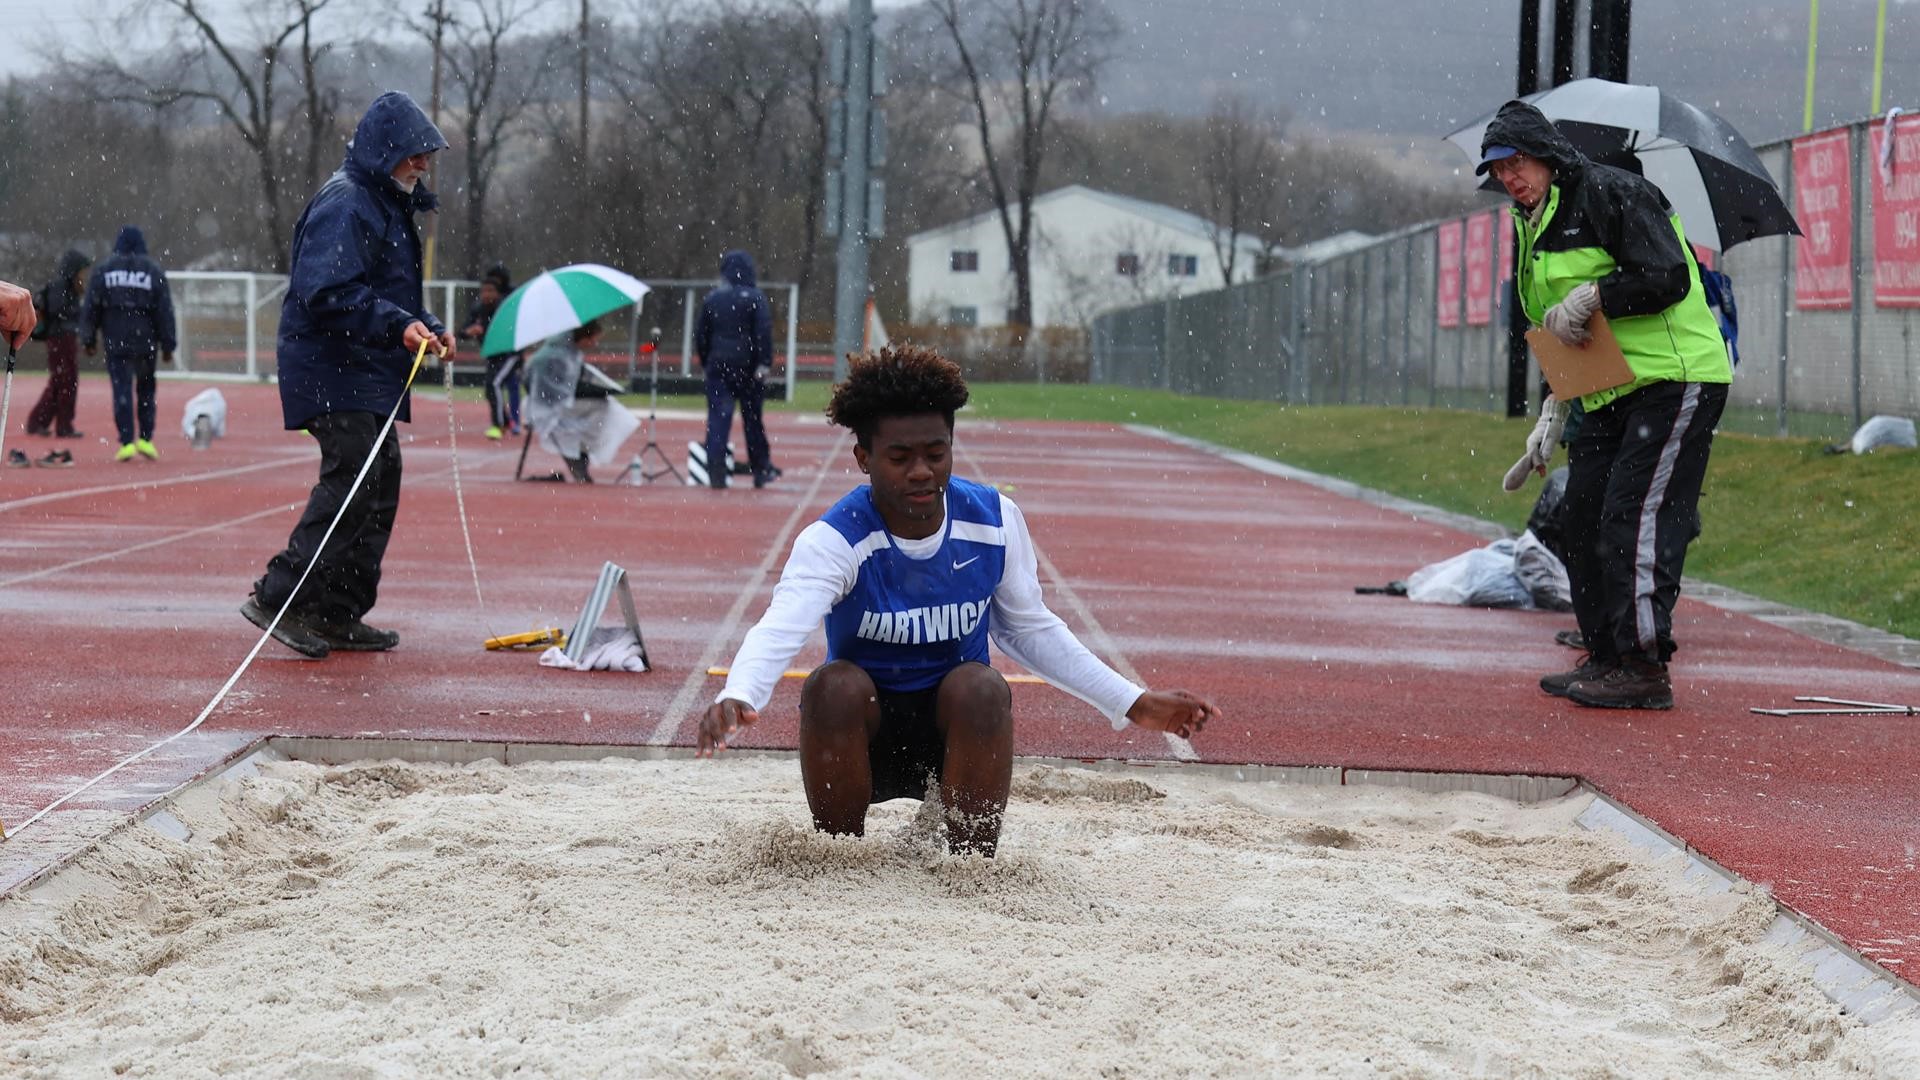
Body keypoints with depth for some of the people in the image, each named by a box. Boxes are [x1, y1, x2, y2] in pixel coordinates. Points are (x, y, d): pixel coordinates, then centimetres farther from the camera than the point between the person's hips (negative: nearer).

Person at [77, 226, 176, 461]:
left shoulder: (103, 270, 5)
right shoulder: (154, 272, 4)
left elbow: (90, 307, 3)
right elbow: (165, 312, 2)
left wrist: (88, 339, 10)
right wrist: (167, 345, 6)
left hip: (115, 341, 0)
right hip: (145, 341, 0)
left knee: (122, 391, -1)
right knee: (146, 389, 14)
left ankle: (127, 442, -9)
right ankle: (145, 439, 7)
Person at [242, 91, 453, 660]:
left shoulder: (388, 205, 20)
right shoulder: (344, 203, -13)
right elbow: (328, 293, -24)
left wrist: (428, 329, 11)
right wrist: (397, 324, -29)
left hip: (370, 375, 10)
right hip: (333, 371, -10)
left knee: (381, 481, 10)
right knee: (353, 479, -17)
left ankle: (340, 613, 15)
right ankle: (277, 596, -14)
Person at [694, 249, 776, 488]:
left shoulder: (711, 299, 8)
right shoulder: (755, 298, -3)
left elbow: (700, 335, 13)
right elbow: (764, 332, -12)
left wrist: (707, 363, 21)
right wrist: (764, 363, -14)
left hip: (718, 366, 2)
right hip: (747, 367, -2)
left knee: (718, 418, -2)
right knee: (753, 418, 10)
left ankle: (715, 472, -15)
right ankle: (761, 470, 19)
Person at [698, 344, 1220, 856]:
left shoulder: (995, 521, -8)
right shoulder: (834, 540, -19)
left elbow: (1030, 629, 8)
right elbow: (779, 628, -39)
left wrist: (1133, 703, 3)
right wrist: (737, 697, -61)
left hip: (957, 728, 2)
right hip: (865, 730, -1)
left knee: (981, 688, -31)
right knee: (835, 685, -33)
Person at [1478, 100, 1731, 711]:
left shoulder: (1609, 194, -10)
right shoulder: (1533, 230, 17)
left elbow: (1667, 278, -21)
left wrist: (1589, 298, -16)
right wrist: (1555, 414, 16)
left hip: (1676, 380, -9)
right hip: (1610, 395, 10)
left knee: (1634, 513, -15)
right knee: (1583, 514, 6)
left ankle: (1645, 668, -14)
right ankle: (1606, 657, 15)